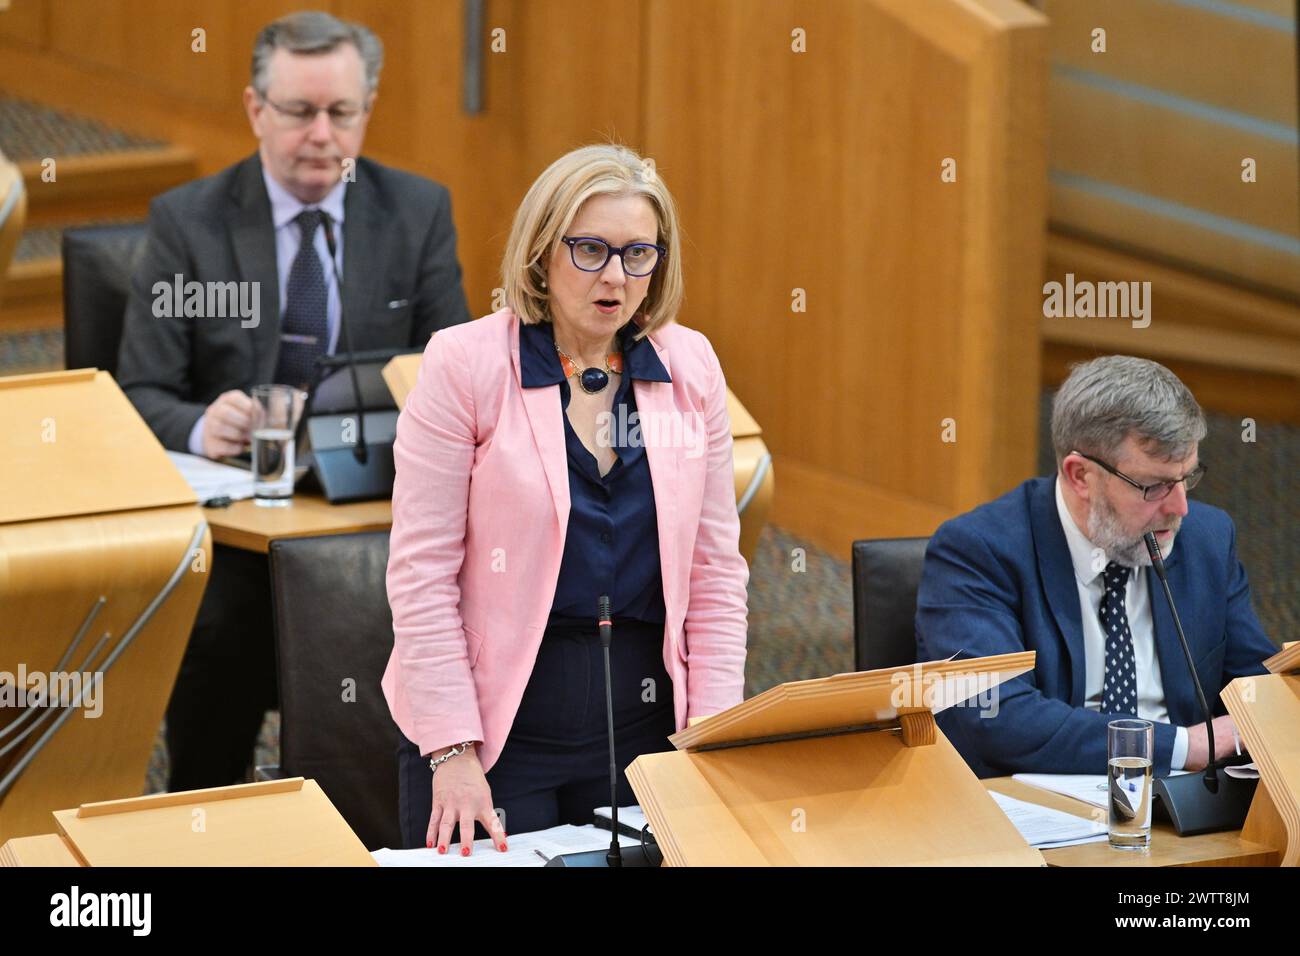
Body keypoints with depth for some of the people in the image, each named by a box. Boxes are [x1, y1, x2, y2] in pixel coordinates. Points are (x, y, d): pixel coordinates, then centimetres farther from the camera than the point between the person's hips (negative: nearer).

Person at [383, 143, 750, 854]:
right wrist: (453, 754, -15)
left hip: (642, 720, 3)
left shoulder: (690, 366, 5)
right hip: (495, 720, -3)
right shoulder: (465, 363, -7)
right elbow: (420, 573, -10)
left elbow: (715, 569, 7)